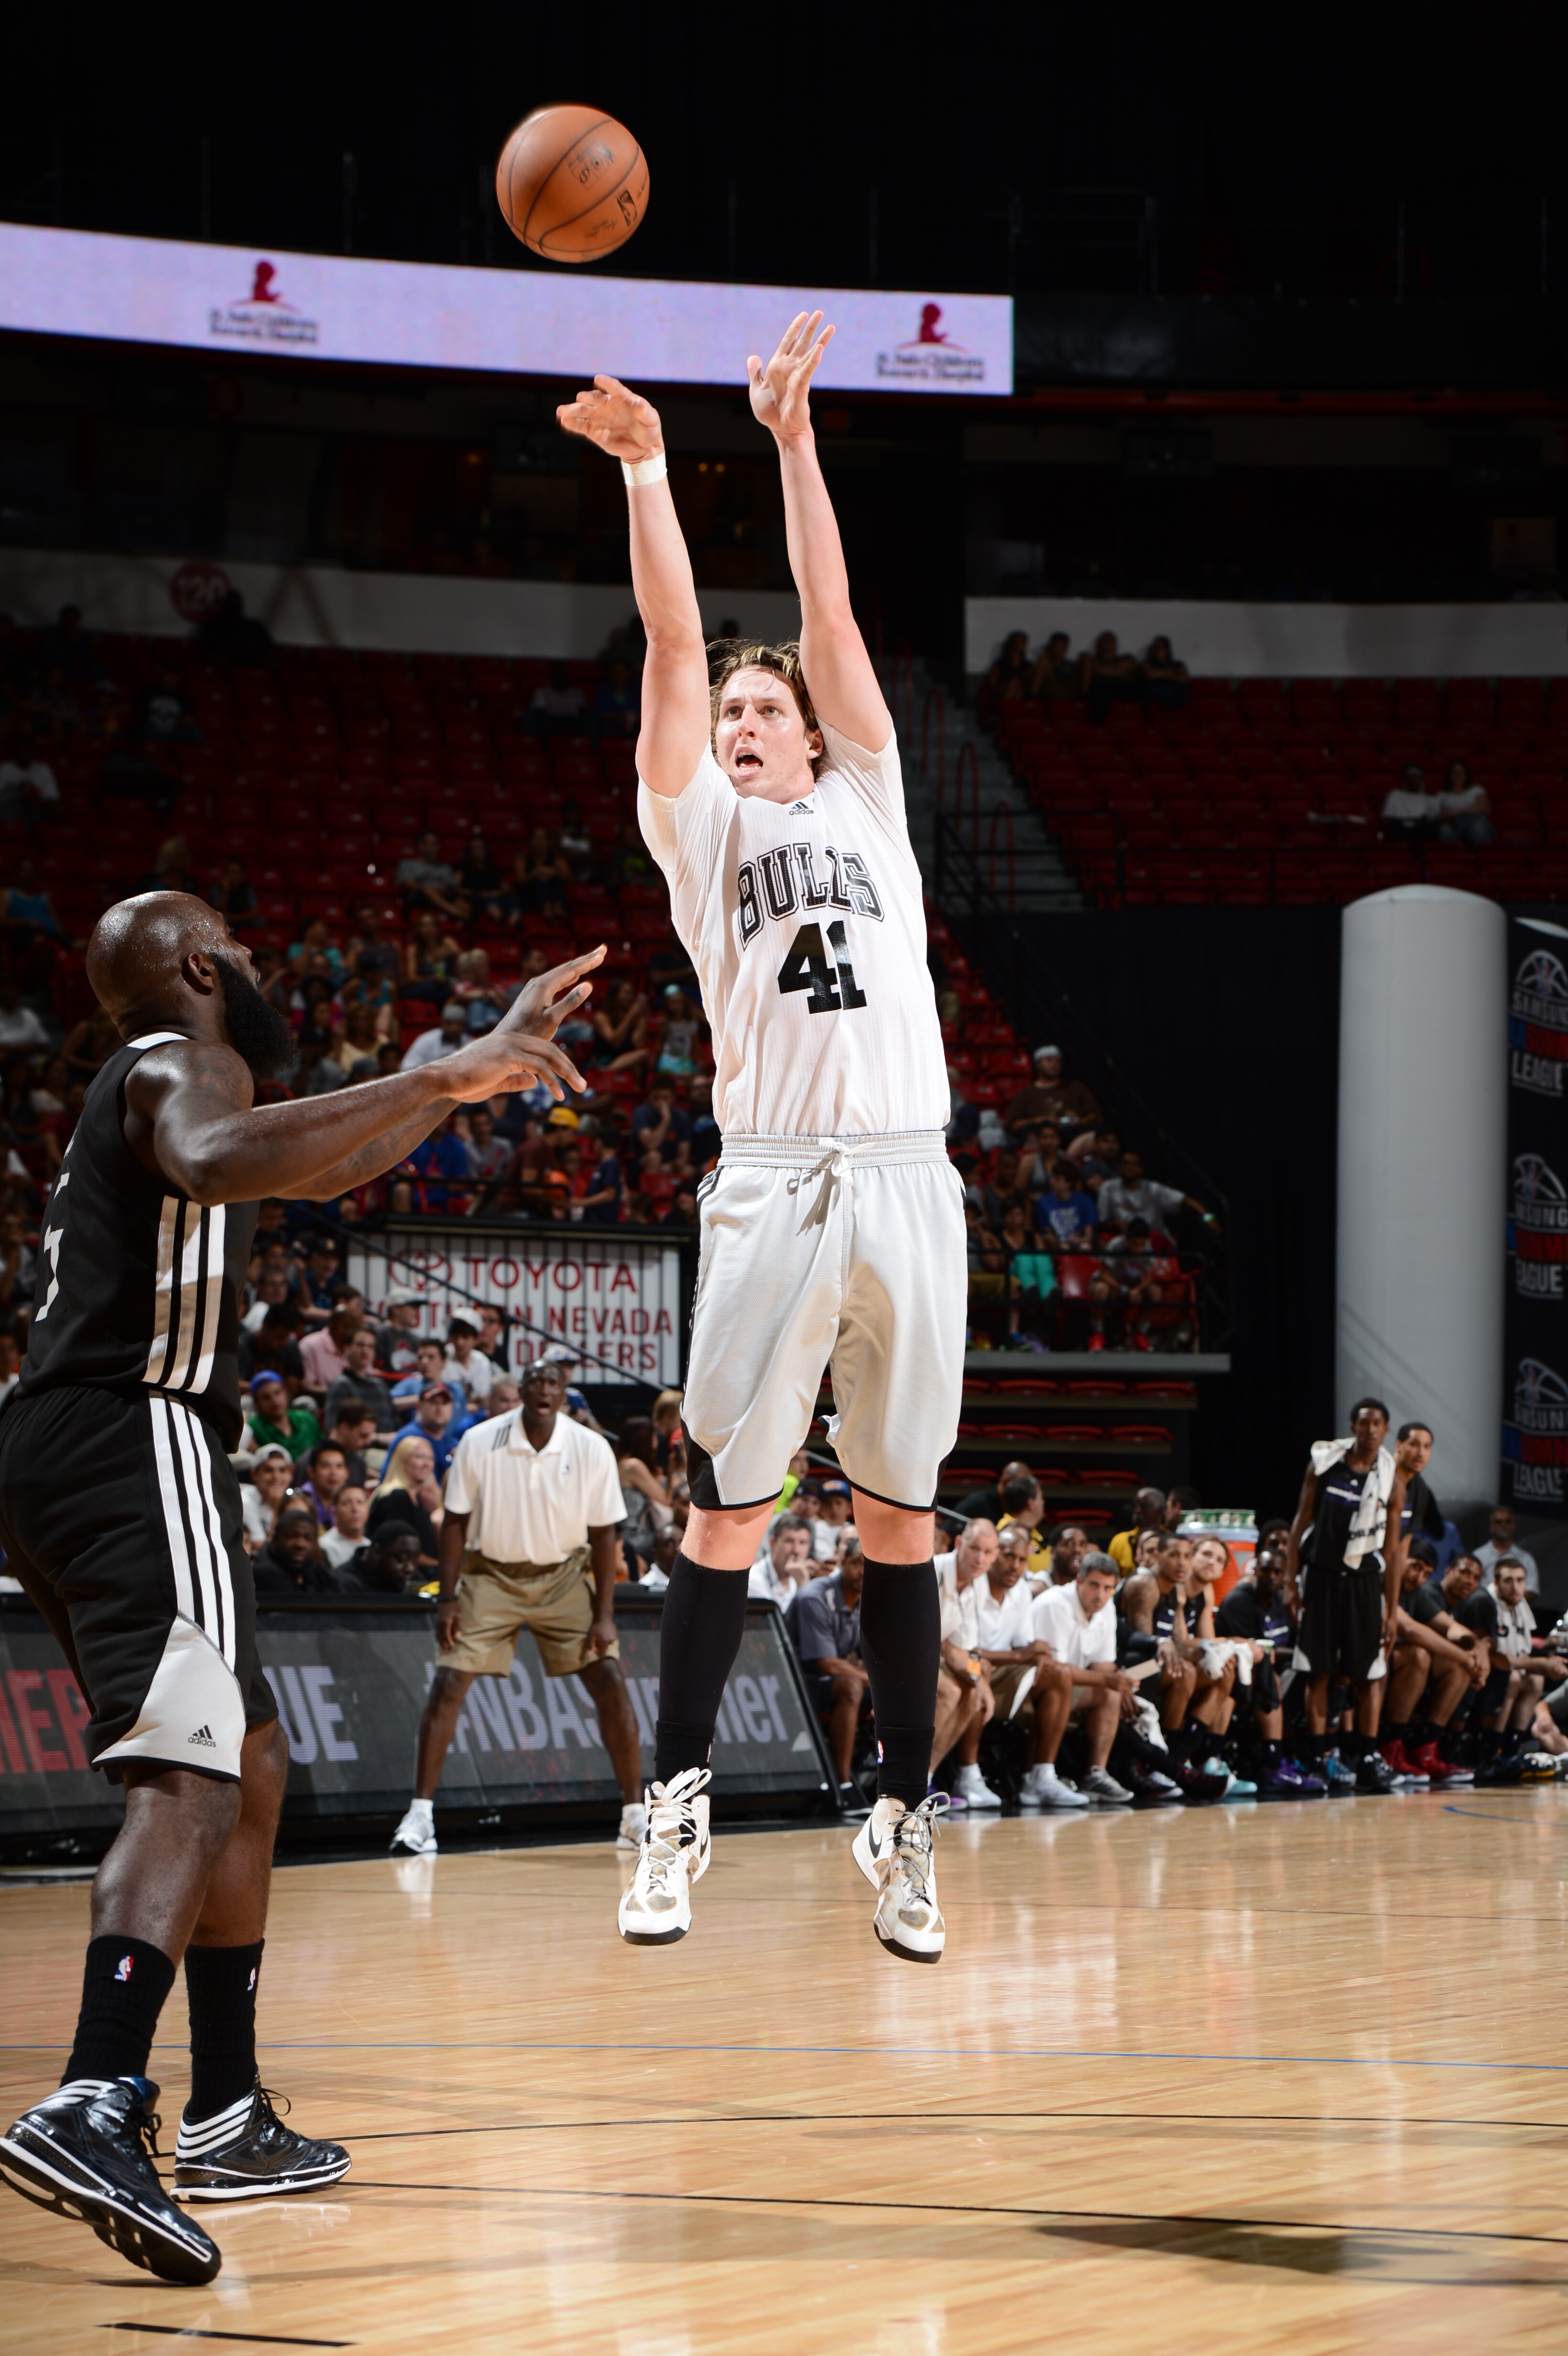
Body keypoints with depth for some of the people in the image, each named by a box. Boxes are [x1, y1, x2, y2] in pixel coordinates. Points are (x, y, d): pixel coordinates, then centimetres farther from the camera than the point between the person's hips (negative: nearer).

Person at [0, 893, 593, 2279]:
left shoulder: (150, 1082, 28)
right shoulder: (186, 1065, -3)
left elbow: (331, 1168, 43)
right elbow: (213, 1162, -30)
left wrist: (495, 1051, 44)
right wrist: (443, 1080, -28)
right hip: (132, 1438, -10)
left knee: (251, 1765, 19)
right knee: (190, 1774, -23)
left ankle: (226, 2121, 19)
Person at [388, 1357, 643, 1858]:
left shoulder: (593, 1450, -12)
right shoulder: (479, 1444, -13)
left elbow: (603, 1535, -5)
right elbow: (456, 1522, -4)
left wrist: (604, 1615, -9)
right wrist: (447, 1599, -10)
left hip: (564, 1576, 1)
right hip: (491, 1573, -1)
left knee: (610, 1682, -10)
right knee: (448, 1683, -13)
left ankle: (634, 1816, 0)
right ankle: (419, 1815, -5)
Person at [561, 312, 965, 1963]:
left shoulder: (865, 799, 18)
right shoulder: (700, 825, 14)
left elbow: (829, 611, 12)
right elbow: (673, 643, 5)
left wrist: (793, 438, 9)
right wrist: (646, 469, 0)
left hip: (907, 1179, 1)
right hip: (773, 1188, -1)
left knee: (898, 1516, 4)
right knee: (726, 1512, -2)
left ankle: (901, 1825, 9)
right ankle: (678, 1803, 6)